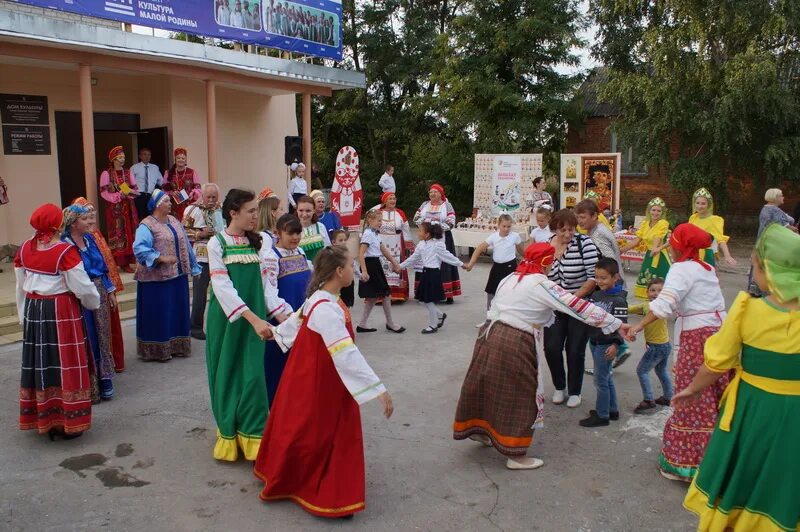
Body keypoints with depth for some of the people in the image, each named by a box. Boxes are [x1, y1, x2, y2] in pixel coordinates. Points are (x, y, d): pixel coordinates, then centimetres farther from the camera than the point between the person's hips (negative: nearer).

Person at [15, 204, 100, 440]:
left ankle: (44, 419, 26)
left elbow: (21, 287, 9)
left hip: (32, 310, 6)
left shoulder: (24, 249, 1)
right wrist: (94, 302, 6)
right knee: (64, 364, 3)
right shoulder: (65, 251, -17)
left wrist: (24, 315, 20)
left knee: (39, 363, 14)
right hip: (61, 311, -6)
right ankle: (68, 422, 12)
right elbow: (81, 287, -15)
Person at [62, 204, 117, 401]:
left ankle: (104, 381, 25)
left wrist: (110, 291, 14)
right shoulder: (65, 245, -14)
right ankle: (89, 386, 14)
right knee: (87, 342, 2)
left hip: (99, 293, 7)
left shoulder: (89, 239, 8)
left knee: (102, 338, 14)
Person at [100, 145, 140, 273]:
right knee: (118, 234, -4)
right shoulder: (106, 173, -5)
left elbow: (135, 190, 9)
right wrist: (118, 195, -20)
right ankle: (122, 262, -2)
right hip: (115, 209, -5)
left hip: (128, 208, 5)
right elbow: (104, 193, -10)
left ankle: (130, 259, 8)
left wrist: (130, 192, -12)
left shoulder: (127, 173, 10)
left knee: (131, 232, 3)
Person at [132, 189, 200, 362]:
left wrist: (193, 267, 16)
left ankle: (176, 345, 25)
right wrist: (161, 258, -28)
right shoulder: (146, 226, -11)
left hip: (177, 276, 7)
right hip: (157, 278, -7)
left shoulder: (174, 221, 12)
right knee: (158, 314, 1)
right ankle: (159, 349, 11)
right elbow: (140, 248, -22)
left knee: (177, 311, 13)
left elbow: (185, 246, 16)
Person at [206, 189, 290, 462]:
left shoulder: (259, 242, 4)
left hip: (254, 318, 2)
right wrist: (254, 318, -28)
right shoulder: (217, 243, -8)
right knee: (227, 374, 7)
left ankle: (252, 436, 8)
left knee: (252, 374, -2)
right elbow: (222, 287, -18)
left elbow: (266, 283, 2)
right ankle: (228, 433, 23)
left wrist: (282, 316, -11)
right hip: (226, 318, -2)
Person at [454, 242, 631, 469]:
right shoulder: (542, 285, -8)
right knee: (519, 397, 5)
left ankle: (479, 430, 43)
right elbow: (579, 306, -10)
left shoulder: (510, 278, 13)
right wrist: (617, 324, -8)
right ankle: (516, 456, 15)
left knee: (485, 386, 22)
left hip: (490, 334, 7)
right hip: (515, 344, -7)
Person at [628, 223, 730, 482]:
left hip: (697, 335, -8)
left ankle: (686, 462, 6)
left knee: (692, 400, -2)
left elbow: (664, 303, -24)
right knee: (714, 397, 14)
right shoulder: (707, 268, 15)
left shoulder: (681, 269, -11)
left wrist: (638, 326, -21)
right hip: (719, 331, 8)